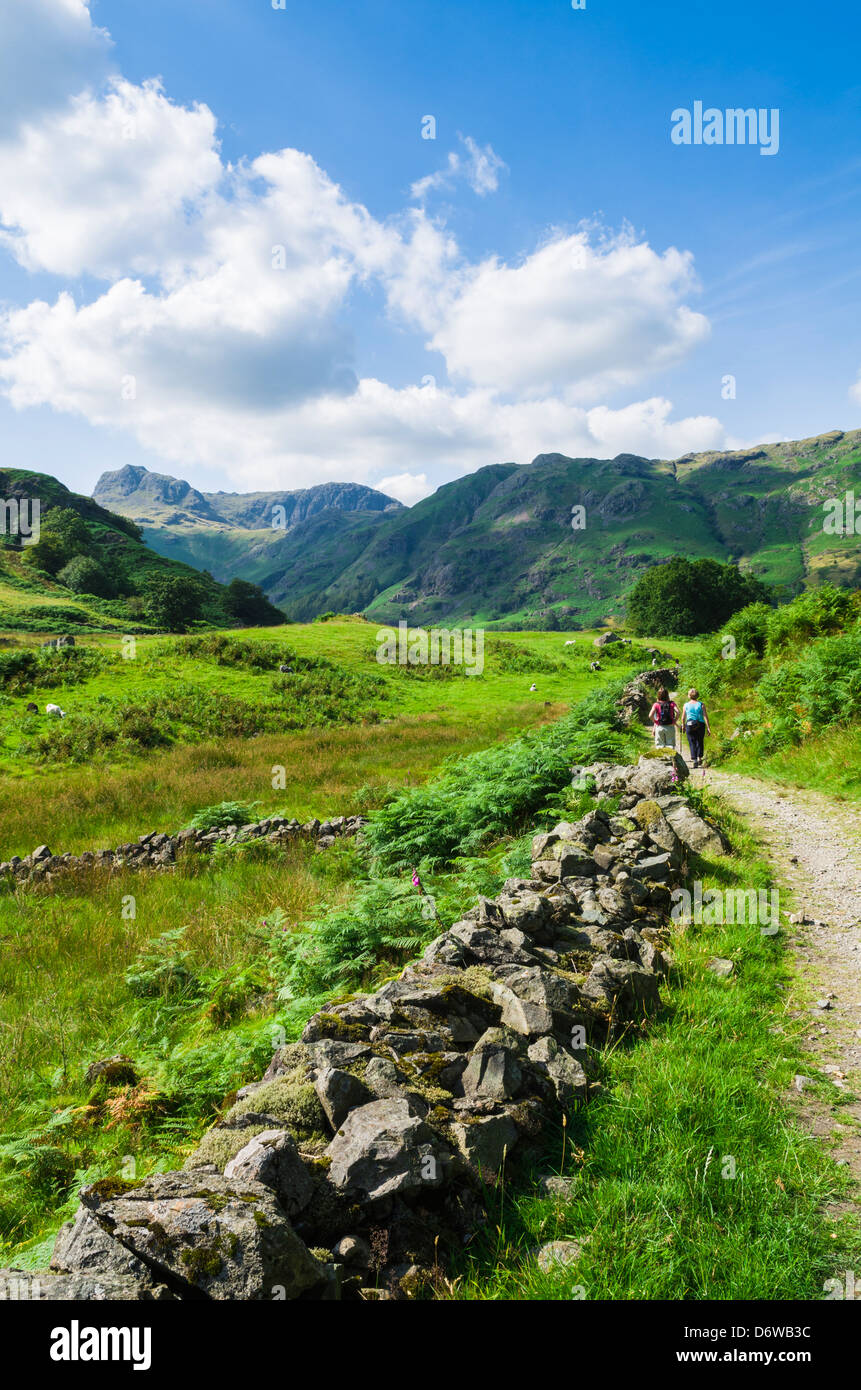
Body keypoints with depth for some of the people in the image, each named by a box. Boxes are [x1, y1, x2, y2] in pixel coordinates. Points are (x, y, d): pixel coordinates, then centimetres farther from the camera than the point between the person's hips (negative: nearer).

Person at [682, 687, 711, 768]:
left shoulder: (686, 705, 1)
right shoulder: (701, 704, -1)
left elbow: (683, 718, 6)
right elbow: (705, 716, -5)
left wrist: (683, 726, 22)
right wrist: (708, 728, -3)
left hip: (689, 725, 0)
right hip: (700, 725, 0)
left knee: (692, 743, 4)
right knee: (700, 742, 17)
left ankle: (694, 760, -3)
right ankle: (699, 758, 17)